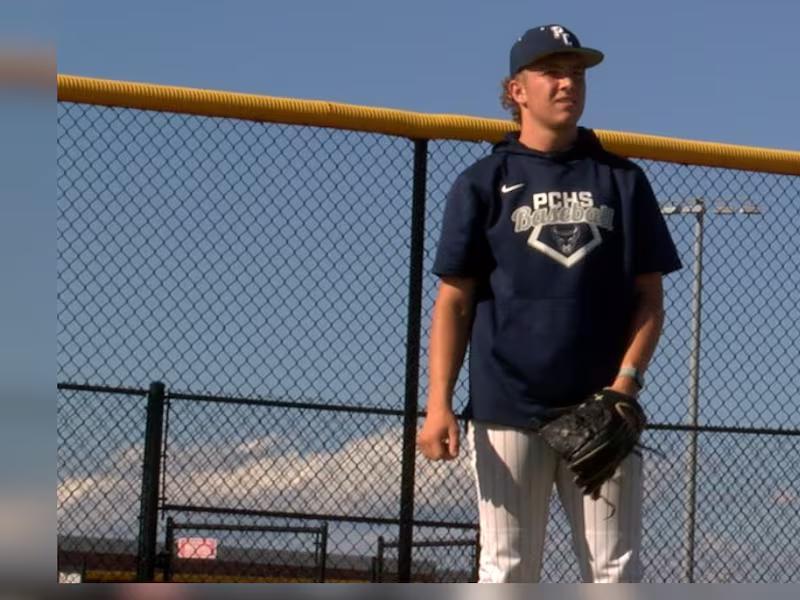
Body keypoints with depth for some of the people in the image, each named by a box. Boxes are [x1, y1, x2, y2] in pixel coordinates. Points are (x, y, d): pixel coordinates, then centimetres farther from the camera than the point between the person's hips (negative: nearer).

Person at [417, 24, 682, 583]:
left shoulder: (623, 181, 11)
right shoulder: (483, 184, 7)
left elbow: (649, 296, 9)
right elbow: (454, 300, 4)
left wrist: (627, 379, -7)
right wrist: (438, 404, -6)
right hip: (508, 411, -1)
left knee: (615, 570, 1)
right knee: (507, 570, 1)